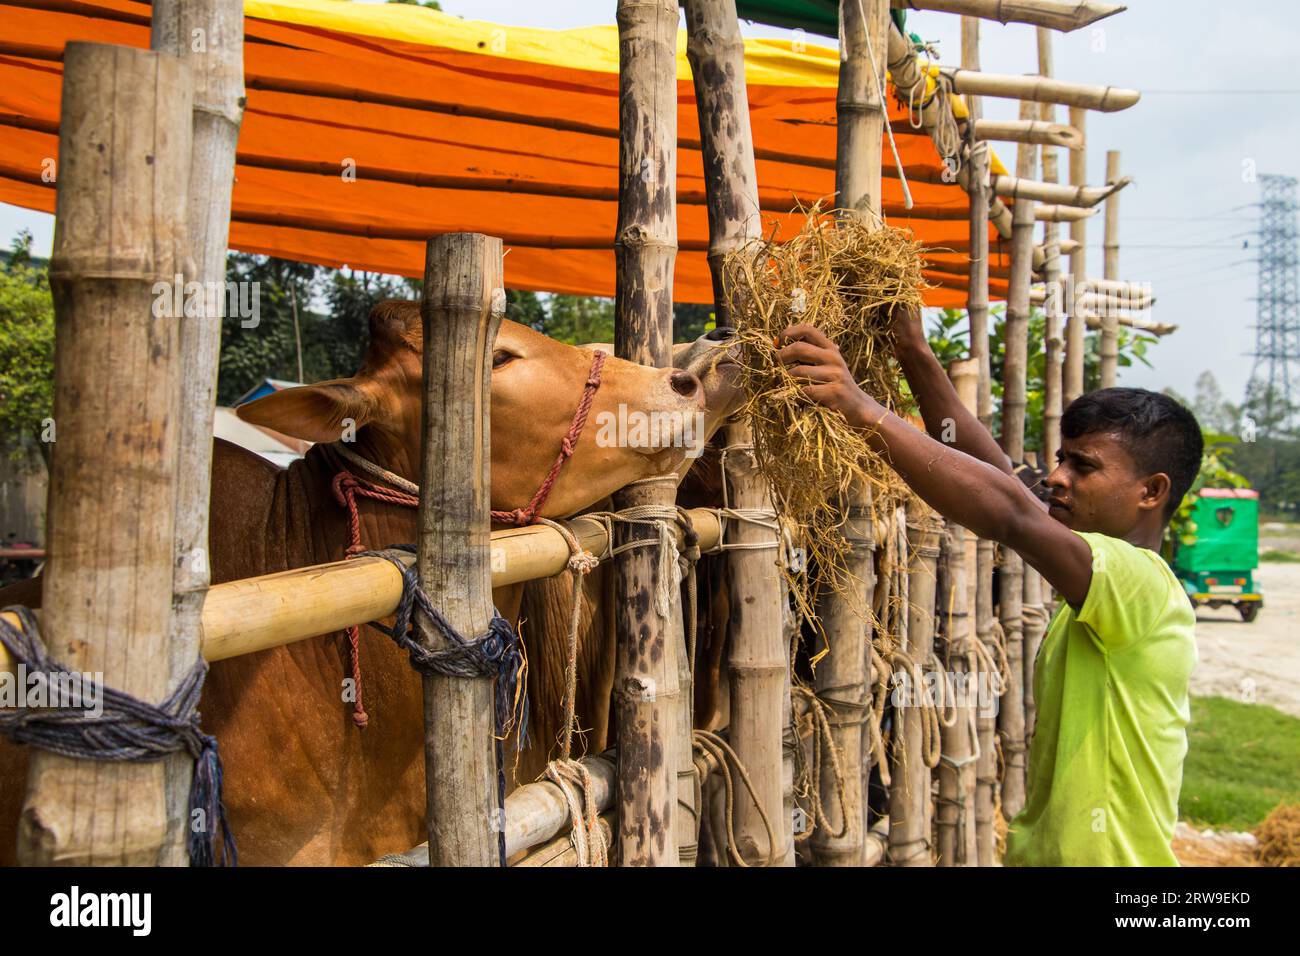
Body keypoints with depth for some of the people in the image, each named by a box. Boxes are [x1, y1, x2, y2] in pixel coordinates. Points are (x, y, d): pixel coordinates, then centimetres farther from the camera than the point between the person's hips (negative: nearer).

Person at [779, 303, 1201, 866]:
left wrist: (862, 409, -35)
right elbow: (992, 472, 7)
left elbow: (1011, 513, -31)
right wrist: (913, 353, 2)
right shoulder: (1104, 578, 9)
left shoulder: (1141, 581, -17)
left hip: (1108, 853, -8)